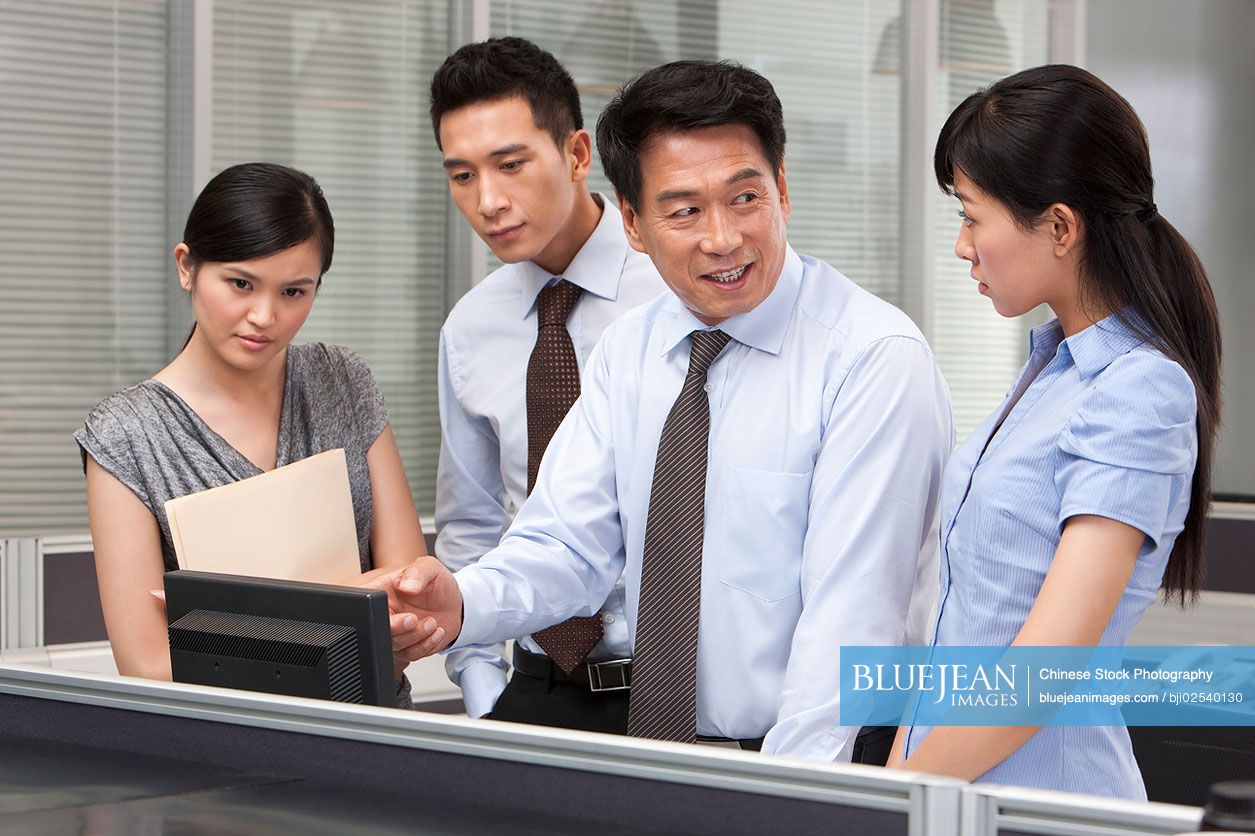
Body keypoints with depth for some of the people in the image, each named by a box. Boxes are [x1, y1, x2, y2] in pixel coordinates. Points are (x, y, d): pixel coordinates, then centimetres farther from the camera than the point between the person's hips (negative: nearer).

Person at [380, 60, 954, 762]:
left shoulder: (877, 356, -10)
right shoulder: (628, 352, 10)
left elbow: (851, 613, -16)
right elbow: (569, 547, 6)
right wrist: (460, 605, -15)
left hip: (827, 770, -5)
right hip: (650, 762, 5)